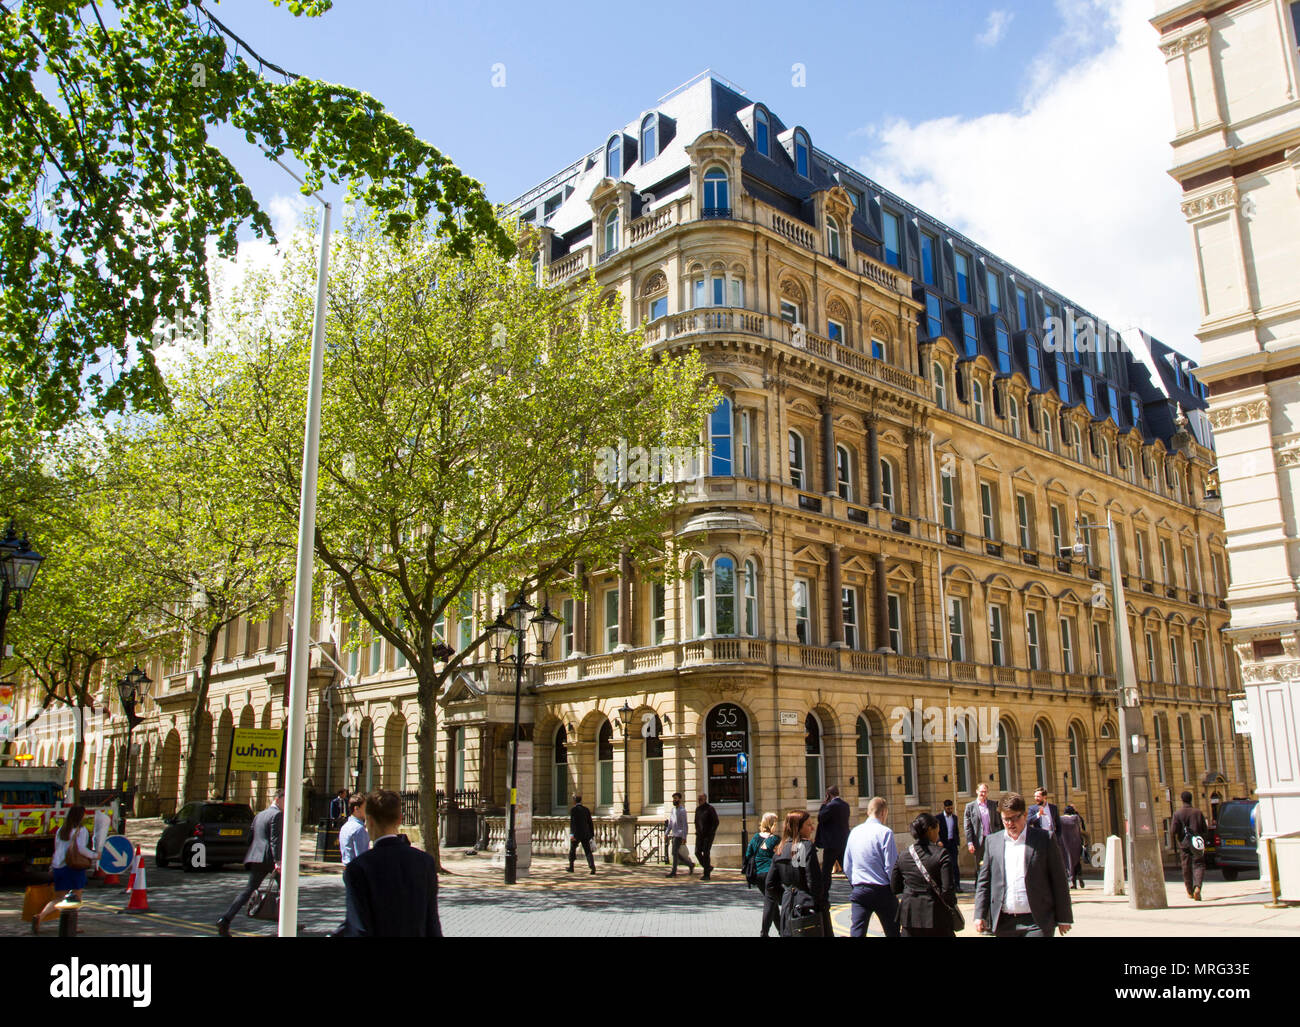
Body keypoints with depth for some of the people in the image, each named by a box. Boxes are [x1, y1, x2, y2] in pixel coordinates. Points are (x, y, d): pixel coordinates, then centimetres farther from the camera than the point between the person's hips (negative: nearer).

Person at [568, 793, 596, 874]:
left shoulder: (573, 810, -5)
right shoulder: (586, 809, 10)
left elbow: (572, 822, -17)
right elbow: (590, 823, 11)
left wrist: (572, 834, -24)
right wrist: (592, 835, 18)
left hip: (576, 834, -3)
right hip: (586, 834, 4)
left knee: (572, 850, 18)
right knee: (588, 851, 1)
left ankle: (571, 867, 28)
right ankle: (592, 866, -21)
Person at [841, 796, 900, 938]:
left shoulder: (854, 832, 5)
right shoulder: (885, 832, -12)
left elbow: (847, 866, 11)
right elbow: (891, 865, -13)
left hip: (859, 890, 4)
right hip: (882, 890, -4)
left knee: (856, 932, 2)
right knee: (892, 932, 13)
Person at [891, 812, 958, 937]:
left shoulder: (903, 856, 1)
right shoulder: (942, 853, -11)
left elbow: (894, 888, 5)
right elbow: (947, 889, -16)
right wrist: (952, 905, 3)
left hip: (909, 914, 3)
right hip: (936, 915, -3)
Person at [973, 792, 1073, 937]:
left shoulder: (1044, 839, 0)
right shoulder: (992, 841, 9)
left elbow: (1059, 881, 1)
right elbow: (984, 882, 10)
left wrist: (1063, 919, 1)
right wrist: (980, 916, 2)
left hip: (1037, 923, -3)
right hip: (1004, 923, 3)